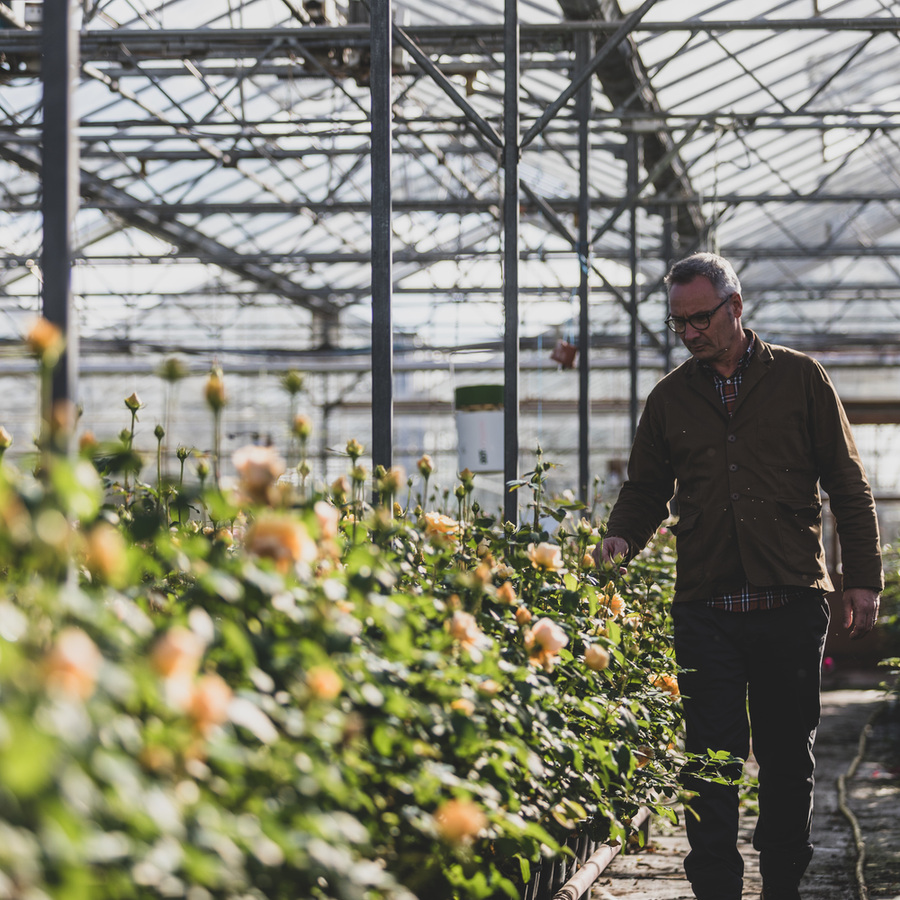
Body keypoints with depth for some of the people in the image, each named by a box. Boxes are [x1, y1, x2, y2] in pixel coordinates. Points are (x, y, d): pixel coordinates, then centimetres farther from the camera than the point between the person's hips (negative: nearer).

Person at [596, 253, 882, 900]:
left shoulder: (800, 379, 5)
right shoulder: (670, 398, 11)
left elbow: (848, 486, 5)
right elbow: (646, 488, 19)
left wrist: (865, 579, -1)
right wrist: (623, 539, -2)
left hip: (791, 604, -1)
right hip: (706, 611, 1)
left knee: (789, 760, 7)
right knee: (711, 761, -3)